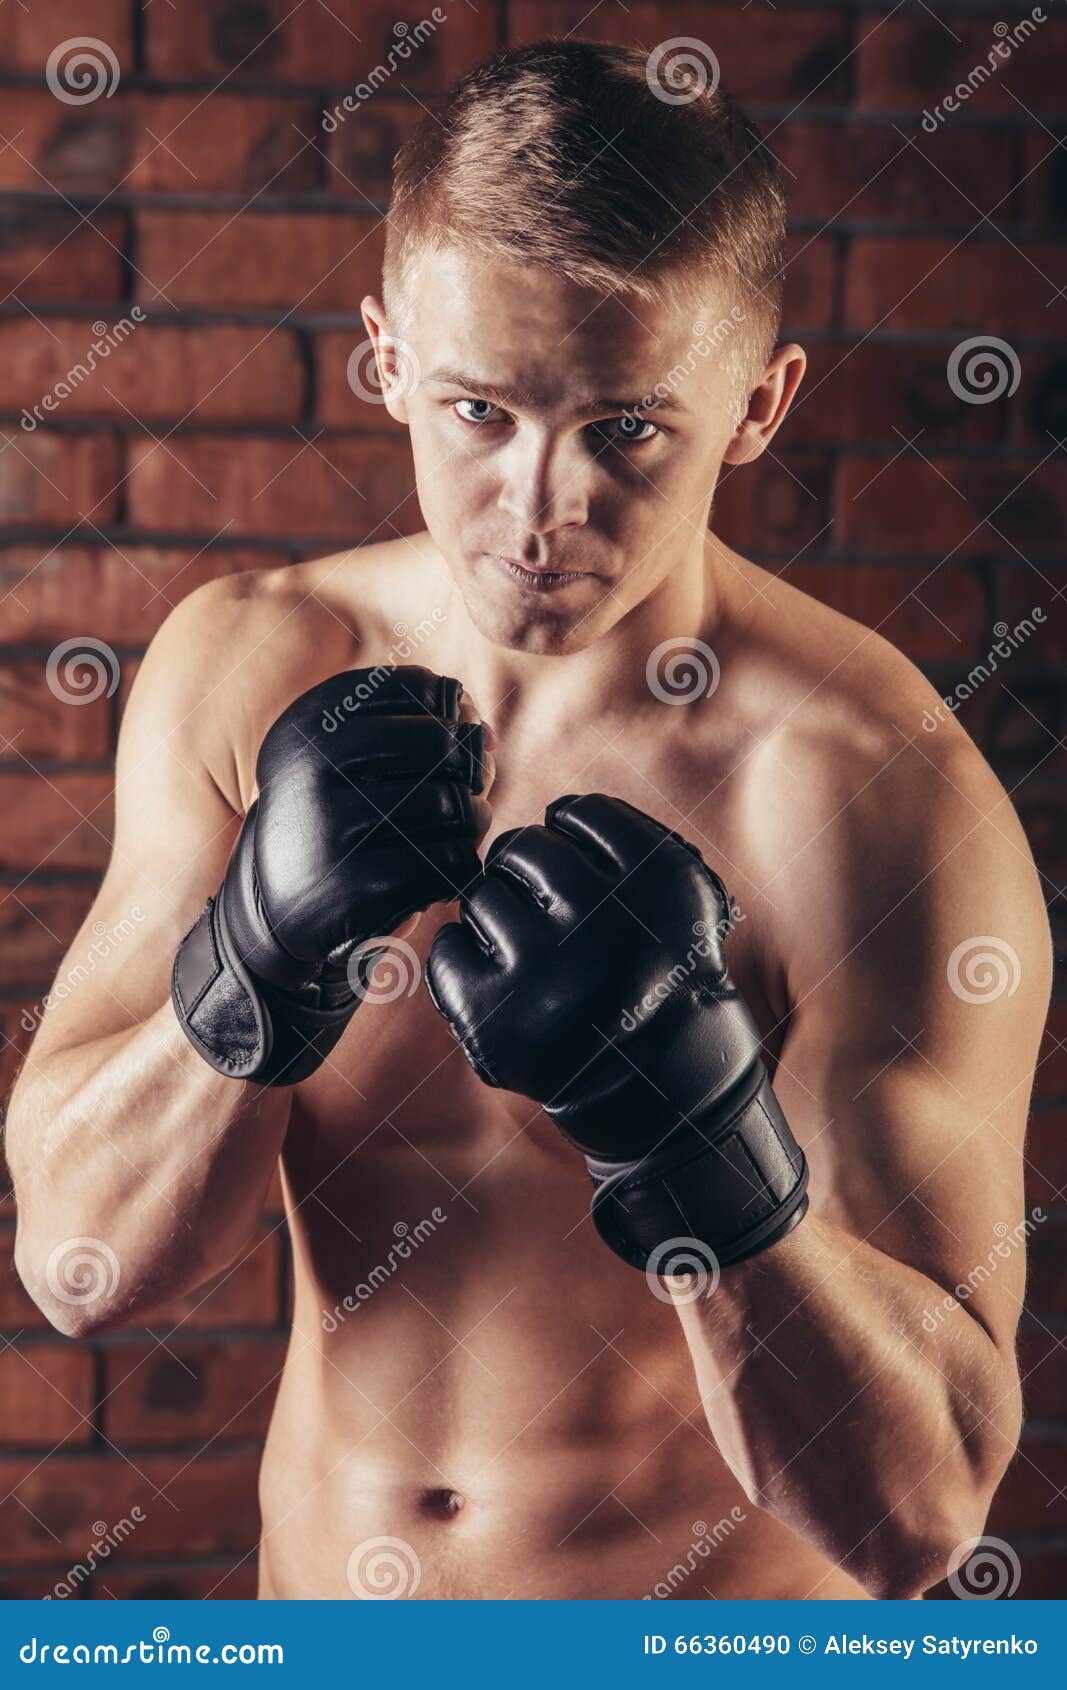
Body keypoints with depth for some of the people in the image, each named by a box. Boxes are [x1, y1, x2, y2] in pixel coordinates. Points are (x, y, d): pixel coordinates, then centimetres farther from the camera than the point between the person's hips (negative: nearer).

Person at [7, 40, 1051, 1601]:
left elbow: (916, 1518, -23)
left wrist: (689, 1121, -36)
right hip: (318, 1596, 4)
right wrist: (262, 958, -27)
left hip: (711, 1625, -3)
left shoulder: (881, 790, -23)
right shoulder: (243, 669, -10)